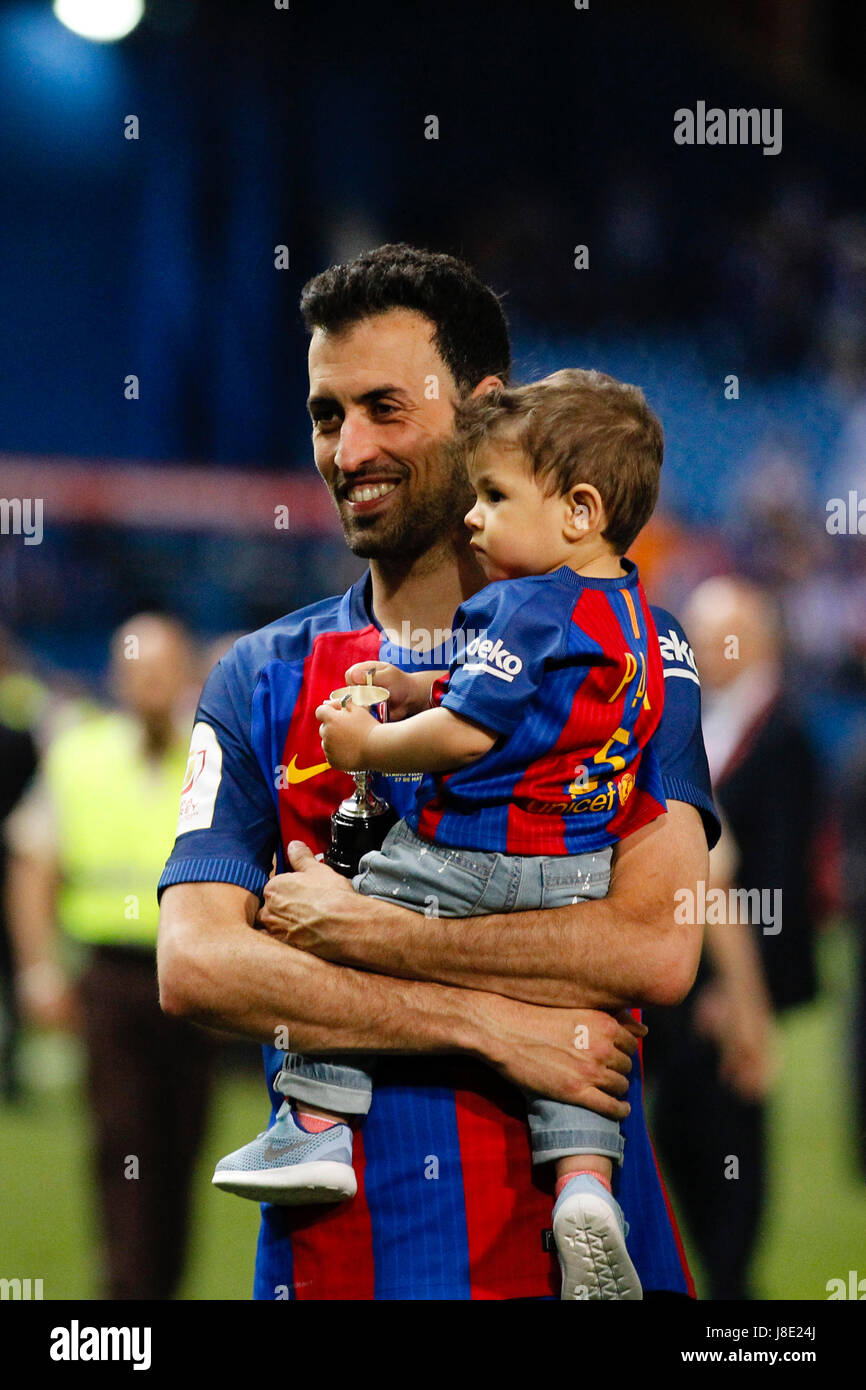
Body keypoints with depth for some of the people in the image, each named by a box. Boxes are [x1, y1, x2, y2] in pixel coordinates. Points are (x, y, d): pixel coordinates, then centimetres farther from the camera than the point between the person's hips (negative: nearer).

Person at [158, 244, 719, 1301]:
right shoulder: (263, 683, 8)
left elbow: (656, 948, -12)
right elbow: (194, 967, -7)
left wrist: (358, 929, -12)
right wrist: (486, 1022, -15)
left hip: (566, 1237, -1)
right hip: (334, 1244, 2)